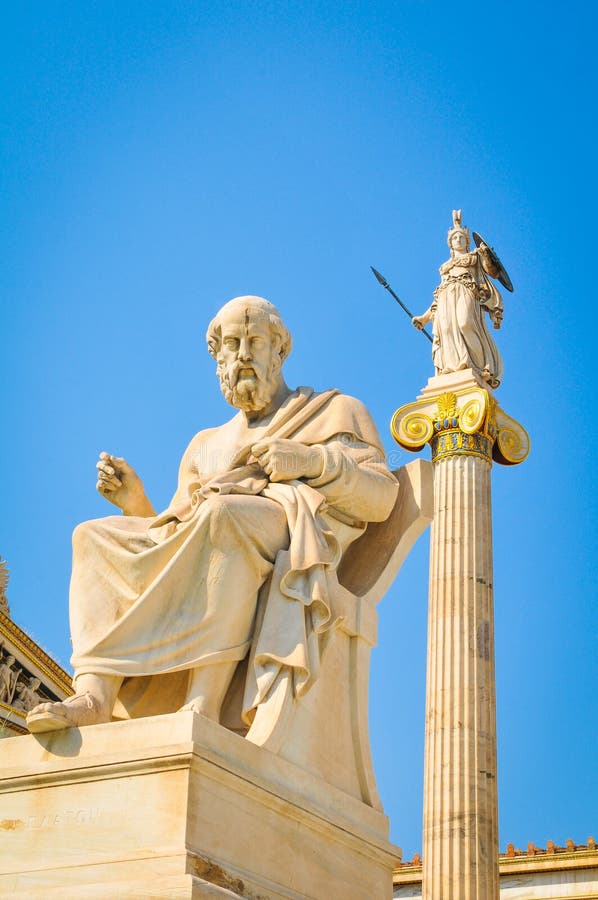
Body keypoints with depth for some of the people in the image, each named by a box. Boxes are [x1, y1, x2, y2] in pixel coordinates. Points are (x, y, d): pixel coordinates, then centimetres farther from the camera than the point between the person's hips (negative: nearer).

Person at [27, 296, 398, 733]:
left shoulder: (334, 411, 22)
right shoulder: (206, 445, 33)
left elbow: (382, 497, 6)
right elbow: (180, 533, 23)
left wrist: (311, 461, -11)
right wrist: (137, 504, 3)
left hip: (296, 535, -5)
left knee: (222, 515, -38)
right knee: (97, 537, -14)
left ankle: (202, 710, -48)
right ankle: (95, 693, -36)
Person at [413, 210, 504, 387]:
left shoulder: (475, 256, 25)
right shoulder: (446, 266, 32)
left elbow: (492, 271, 12)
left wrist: (485, 252, -3)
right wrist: (425, 317, 20)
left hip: (466, 293, -3)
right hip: (446, 298, 3)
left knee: (466, 323, -32)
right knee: (447, 328, -24)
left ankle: (477, 369, -40)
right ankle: (452, 372, -39)